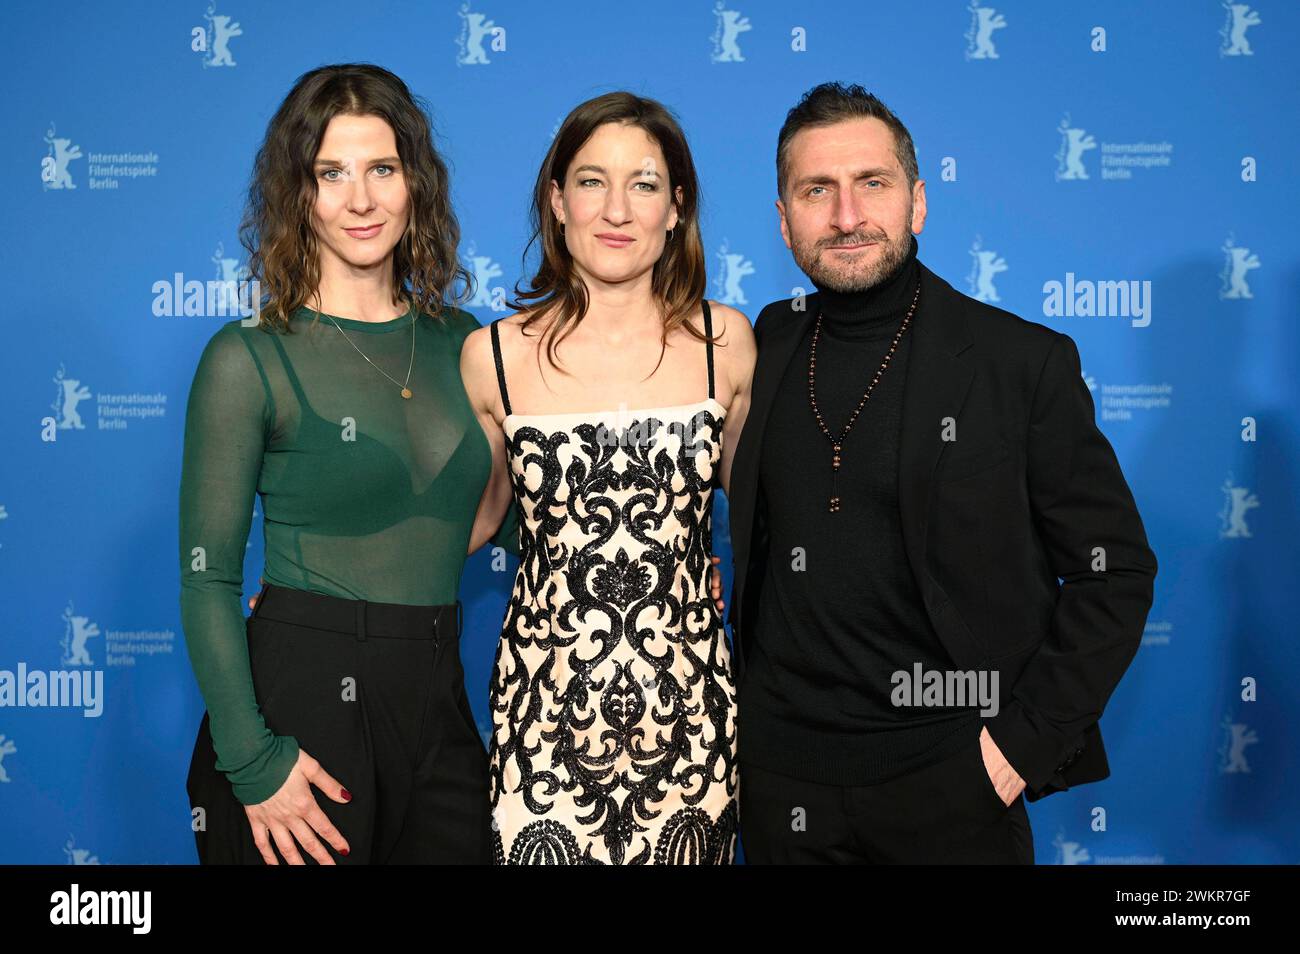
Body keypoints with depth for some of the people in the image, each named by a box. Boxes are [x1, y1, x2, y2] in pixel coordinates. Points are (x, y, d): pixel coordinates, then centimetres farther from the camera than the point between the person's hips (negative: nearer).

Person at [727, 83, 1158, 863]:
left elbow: (1115, 571, -5)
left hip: (949, 784, -3)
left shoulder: (1026, 362, -8)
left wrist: (1024, 741, -10)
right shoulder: (768, 346, 2)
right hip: (782, 778, 4)